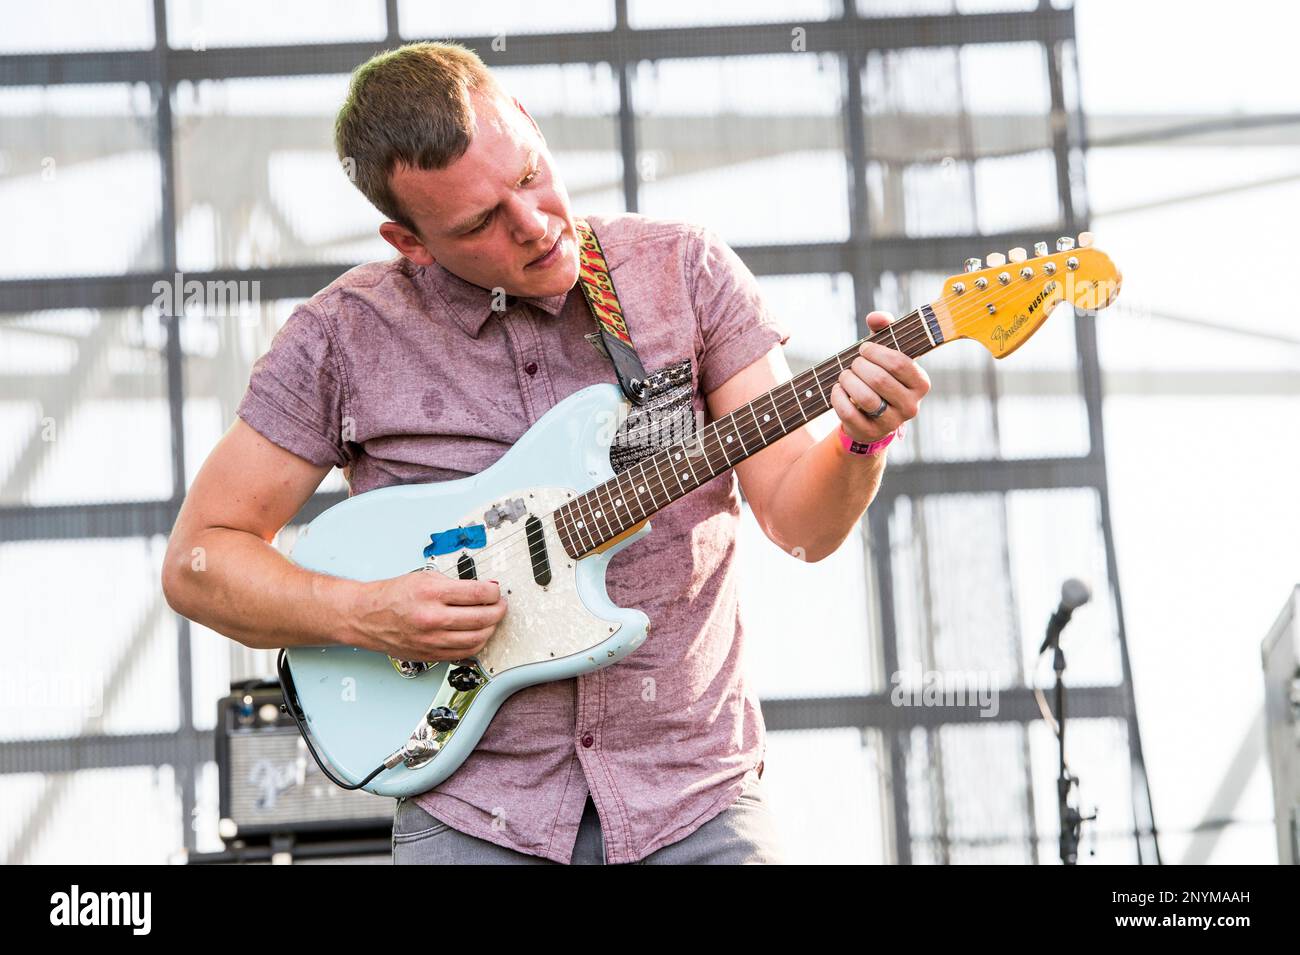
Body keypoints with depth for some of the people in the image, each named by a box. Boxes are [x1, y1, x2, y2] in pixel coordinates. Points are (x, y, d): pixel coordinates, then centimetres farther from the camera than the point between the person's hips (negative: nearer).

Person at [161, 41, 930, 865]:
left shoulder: (685, 270, 1)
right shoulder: (345, 335, -2)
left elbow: (800, 521, -3)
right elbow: (199, 559, 2)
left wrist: (859, 443, -23)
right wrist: (365, 615, -13)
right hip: (473, 811, -1)